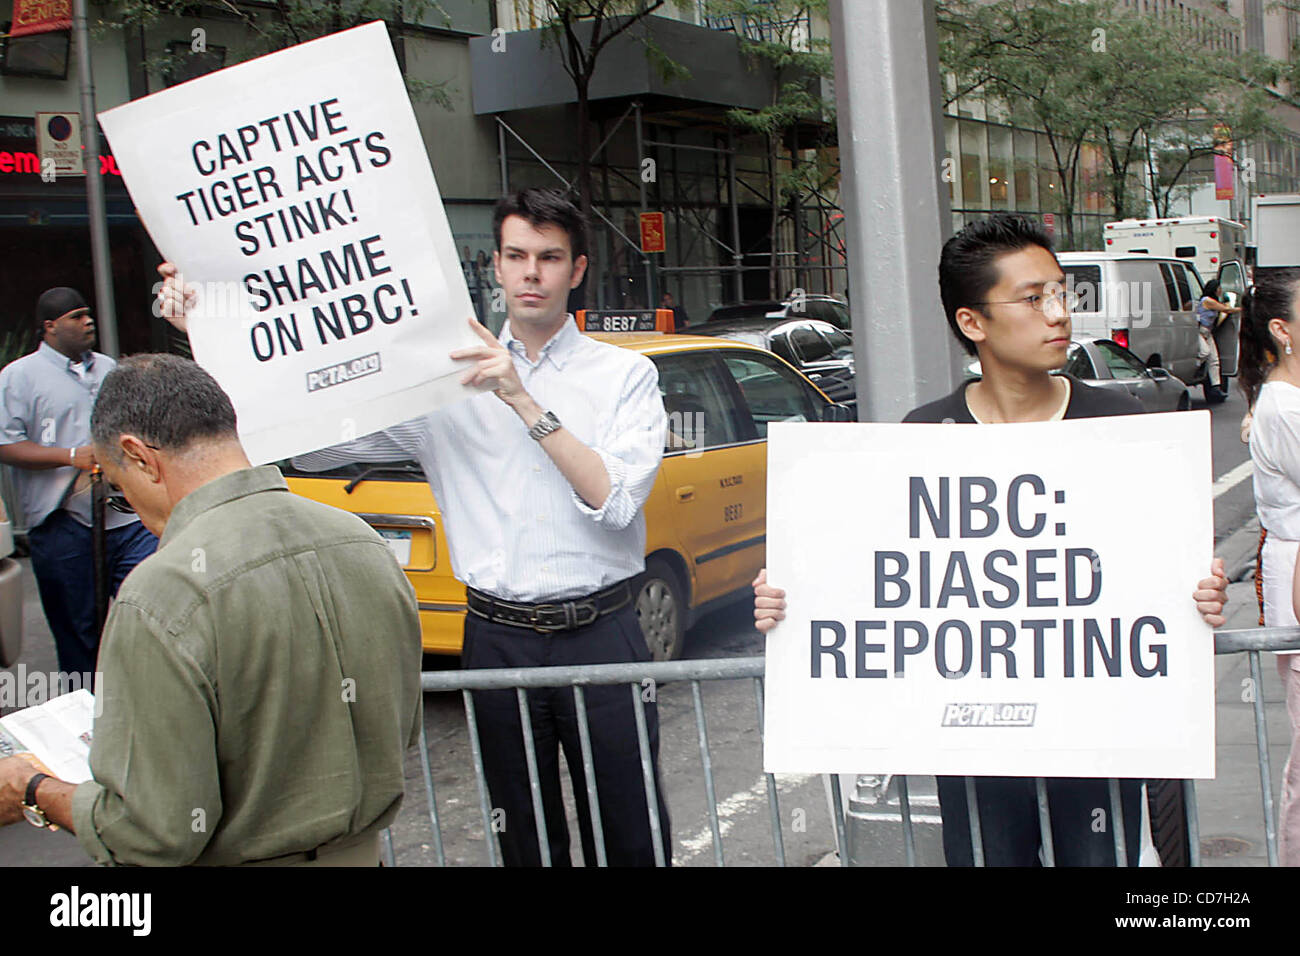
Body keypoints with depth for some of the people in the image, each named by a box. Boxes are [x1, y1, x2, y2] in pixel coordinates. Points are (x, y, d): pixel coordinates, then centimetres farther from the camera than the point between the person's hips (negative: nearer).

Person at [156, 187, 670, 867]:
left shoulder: (625, 374, 1)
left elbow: (616, 500, -13)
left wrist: (523, 400, -19)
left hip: (600, 634, -1)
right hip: (496, 639, 2)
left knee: (631, 836, 7)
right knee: (524, 837, 14)